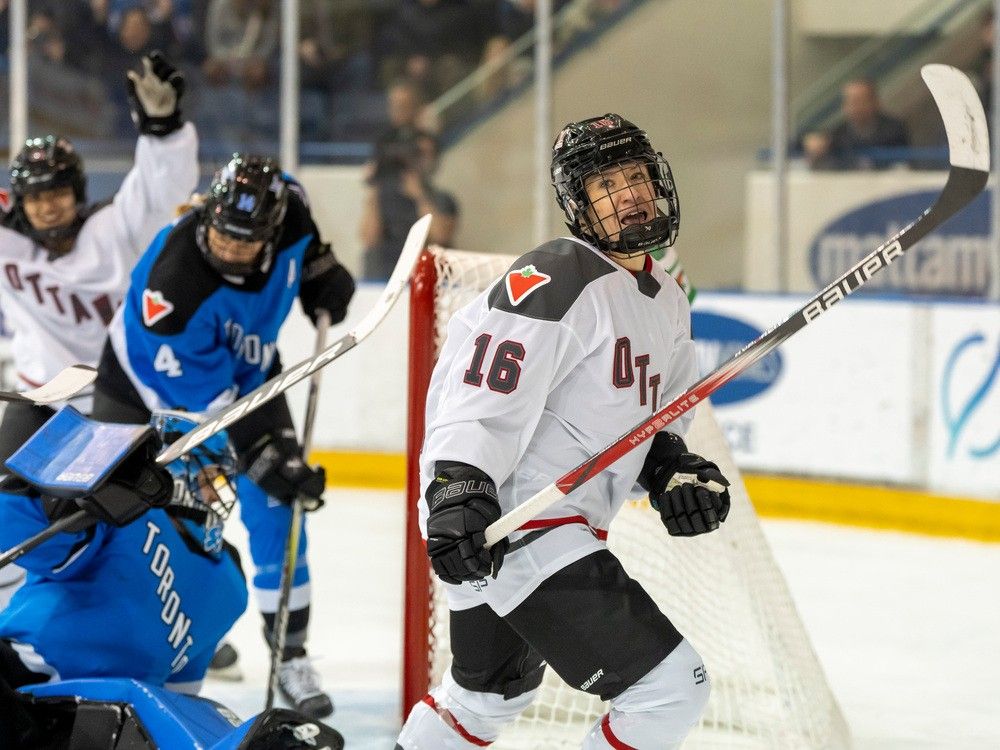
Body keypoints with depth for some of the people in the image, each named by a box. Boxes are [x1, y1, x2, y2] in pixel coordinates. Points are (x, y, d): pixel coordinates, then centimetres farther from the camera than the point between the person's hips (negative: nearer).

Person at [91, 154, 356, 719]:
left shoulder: (286, 204, -27)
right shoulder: (172, 283, -41)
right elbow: (208, 396, -33)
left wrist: (321, 270, -2)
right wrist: (264, 458, -35)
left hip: (246, 373, 4)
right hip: (151, 382, -4)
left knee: (277, 512, -6)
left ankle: (291, 656, 6)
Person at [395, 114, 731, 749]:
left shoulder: (667, 301, 12)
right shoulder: (554, 284, -18)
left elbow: (655, 415, 24)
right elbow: (481, 396, -25)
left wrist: (673, 469, 5)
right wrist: (458, 486, -38)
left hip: (564, 526, 11)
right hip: (505, 528, -11)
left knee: (493, 691, 32)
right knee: (673, 688, -14)